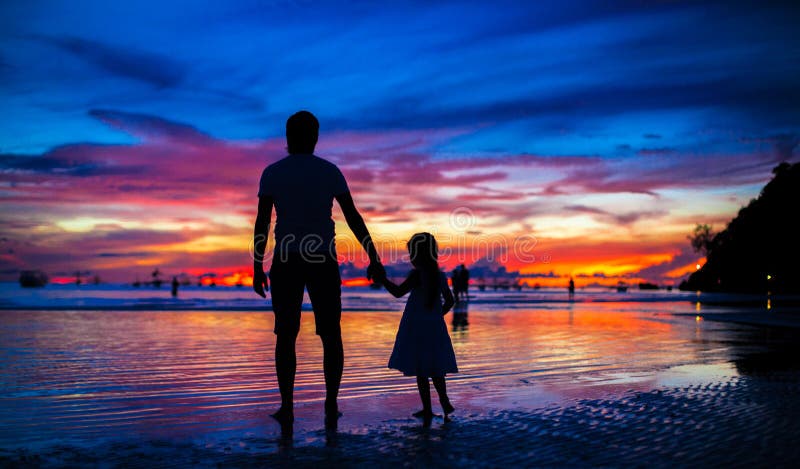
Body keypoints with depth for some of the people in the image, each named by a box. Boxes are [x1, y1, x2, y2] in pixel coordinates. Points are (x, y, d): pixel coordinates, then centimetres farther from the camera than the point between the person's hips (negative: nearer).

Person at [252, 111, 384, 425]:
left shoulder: (272, 173, 2)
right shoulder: (330, 171, 3)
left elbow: (262, 222, -3)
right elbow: (353, 217, -1)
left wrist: (257, 268, 1)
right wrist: (373, 259, 1)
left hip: (286, 262, 0)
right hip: (323, 263, 0)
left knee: (286, 334, 5)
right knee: (331, 335, 8)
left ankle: (287, 406, -1)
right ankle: (331, 404, 3)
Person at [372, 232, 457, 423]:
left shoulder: (417, 274, -14)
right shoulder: (440, 276, 7)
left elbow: (398, 292, -20)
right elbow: (450, 301, 16)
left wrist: (382, 279, -12)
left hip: (416, 328, -6)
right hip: (435, 327, 6)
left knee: (420, 368, -1)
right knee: (435, 367, 17)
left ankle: (428, 409, 0)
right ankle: (444, 402, 17)